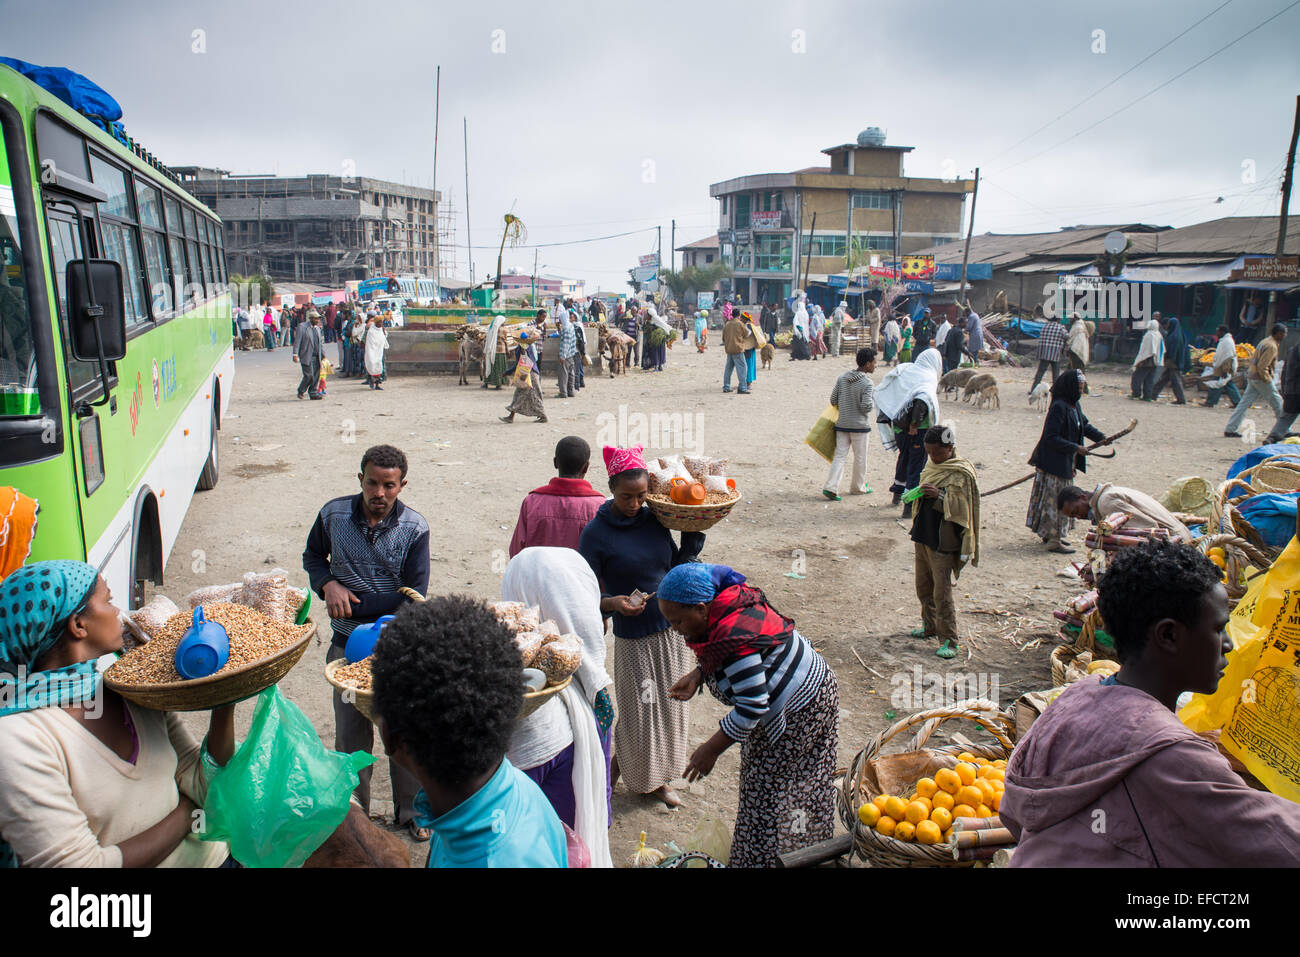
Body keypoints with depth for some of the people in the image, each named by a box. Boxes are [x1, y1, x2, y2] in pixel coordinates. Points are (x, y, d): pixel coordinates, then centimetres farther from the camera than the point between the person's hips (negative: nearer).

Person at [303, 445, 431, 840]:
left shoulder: (414, 528, -13)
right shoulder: (334, 514, -6)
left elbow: (413, 596, -13)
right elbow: (313, 555, 13)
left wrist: (353, 606, -16)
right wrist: (328, 584, -8)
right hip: (347, 643, 2)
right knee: (350, 732, 11)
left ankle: (410, 812, 29)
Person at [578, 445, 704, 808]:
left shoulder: (654, 519, 0)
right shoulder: (596, 533, -13)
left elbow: (675, 566, 9)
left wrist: (693, 536, -3)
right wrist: (614, 602, -29)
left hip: (672, 629, 5)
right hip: (633, 637, -5)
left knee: (670, 708, 15)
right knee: (639, 714, 5)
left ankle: (656, 778, 36)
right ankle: (622, 761, 35)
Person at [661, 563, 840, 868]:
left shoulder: (733, 637, -33)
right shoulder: (729, 601, -4)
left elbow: (752, 706, -29)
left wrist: (710, 751, -20)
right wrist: (696, 676, -4)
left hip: (799, 713, -10)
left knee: (770, 796, 2)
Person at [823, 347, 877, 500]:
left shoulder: (842, 378, 1)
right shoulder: (867, 383, -15)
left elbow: (833, 400, 3)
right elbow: (867, 406, -20)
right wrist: (874, 401, 0)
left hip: (842, 423, 5)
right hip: (860, 425, -5)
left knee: (840, 456, 5)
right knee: (860, 457, 12)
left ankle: (830, 486, -7)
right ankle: (858, 487, 25)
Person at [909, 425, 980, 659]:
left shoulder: (961, 473, -14)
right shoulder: (931, 466, 10)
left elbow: (962, 508, -19)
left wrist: (940, 495, -29)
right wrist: (917, 493, 5)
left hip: (943, 542, -8)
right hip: (923, 535, 8)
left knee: (942, 592, -7)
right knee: (924, 587, 17)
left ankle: (949, 640, 1)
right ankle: (930, 626, 34)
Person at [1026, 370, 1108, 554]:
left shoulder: (1074, 405, 7)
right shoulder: (1059, 407, -22)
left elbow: (1085, 425, 19)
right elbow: (1051, 437, -24)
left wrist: (1100, 437, 2)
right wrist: (1075, 448, -21)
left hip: (1066, 463, 10)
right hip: (1054, 462, -10)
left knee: (1063, 499, 18)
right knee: (1055, 500, -4)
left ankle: (1053, 535, 29)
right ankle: (1053, 540, 3)